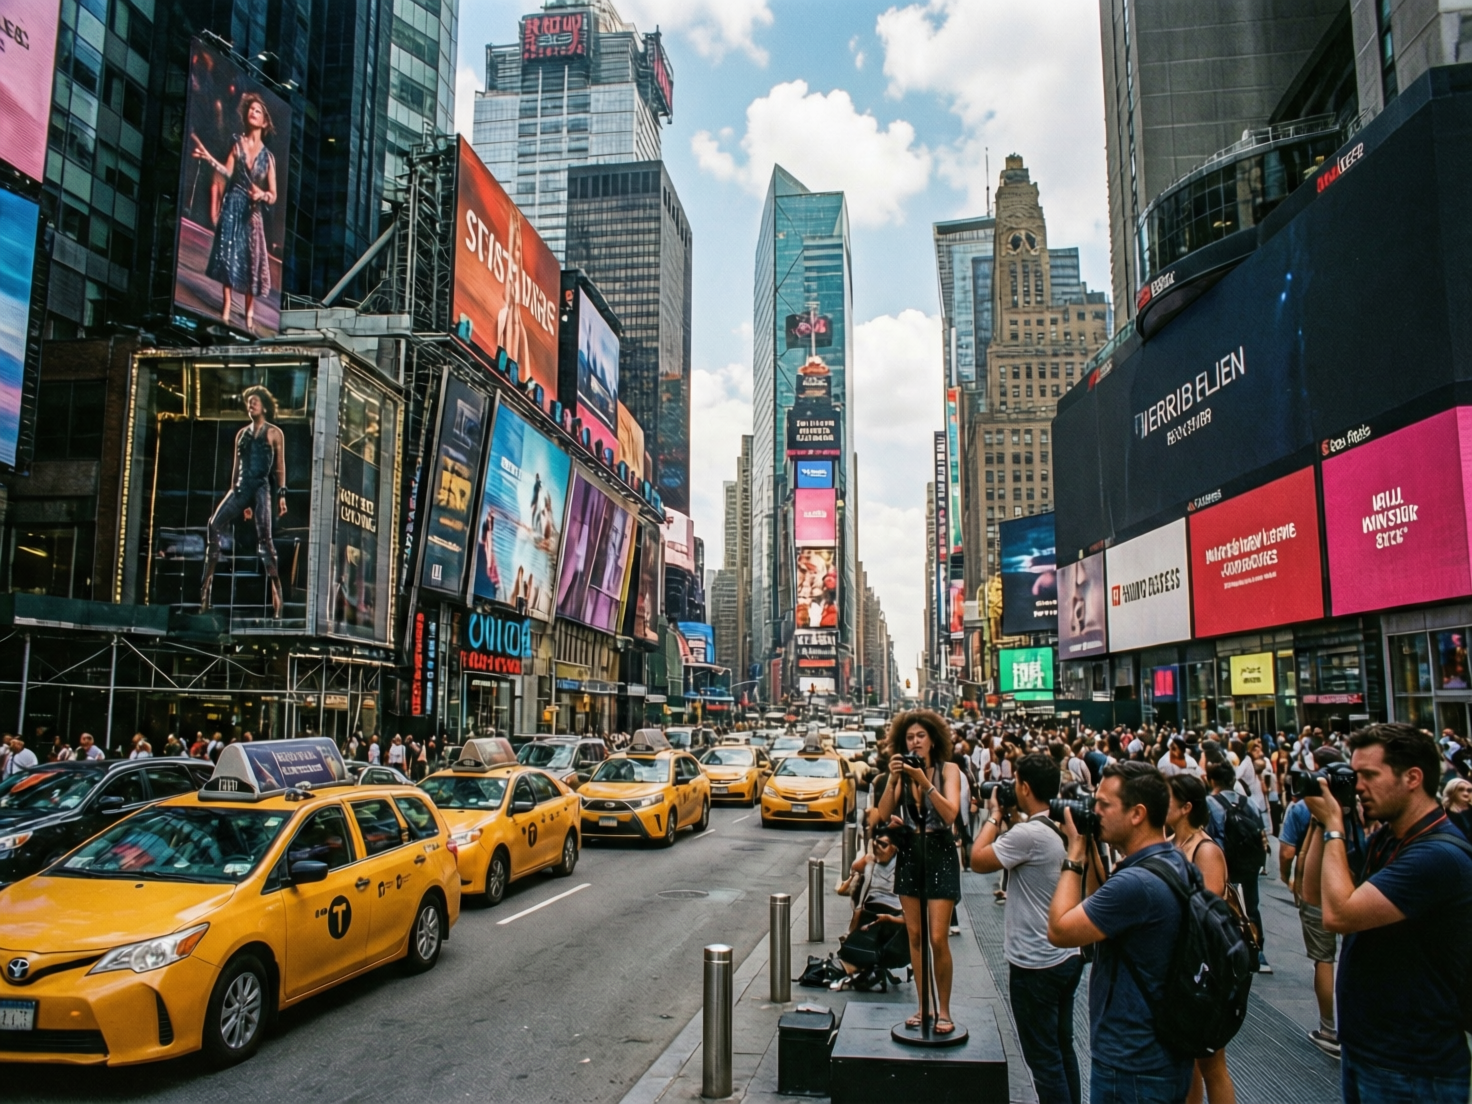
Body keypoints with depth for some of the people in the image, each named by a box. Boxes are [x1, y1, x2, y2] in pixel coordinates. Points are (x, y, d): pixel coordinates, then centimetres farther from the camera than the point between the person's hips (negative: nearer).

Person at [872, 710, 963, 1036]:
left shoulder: (947, 769, -5)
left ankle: (943, 1010, 7)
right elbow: (884, 815, -7)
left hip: (940, 854, -4)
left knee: (937, 938, -7)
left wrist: (925, 781, -26)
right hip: (909, 854, 4)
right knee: (915, 936, 8)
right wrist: (893, 779, -20)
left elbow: (950, 814, -19)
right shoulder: (902, 771, 3)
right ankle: (923, 1006, 19)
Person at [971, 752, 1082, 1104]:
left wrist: (995, 816, -6)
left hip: (1035, 963, -9)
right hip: (1067, 956, 9)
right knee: (1062, 1048, 20)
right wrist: (1011, 818, 11)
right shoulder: (1062, 828, 5)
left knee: (1043, 1057, 3)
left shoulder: (1029, 833, -24)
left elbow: (978, 860, -15)